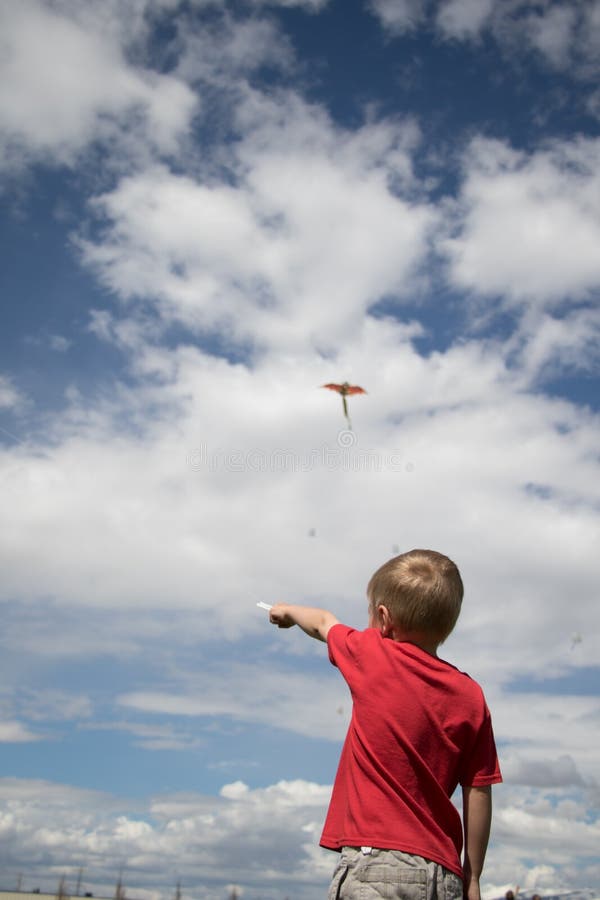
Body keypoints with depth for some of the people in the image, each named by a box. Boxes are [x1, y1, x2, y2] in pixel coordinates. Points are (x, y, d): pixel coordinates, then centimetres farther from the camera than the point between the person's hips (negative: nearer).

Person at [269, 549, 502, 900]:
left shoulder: (372, 657, -2)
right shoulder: (472, 697, 5)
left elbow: (324, 623, 19)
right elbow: (479, 796, 6)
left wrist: (288, 611, 41)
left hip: (375, 861, -5)